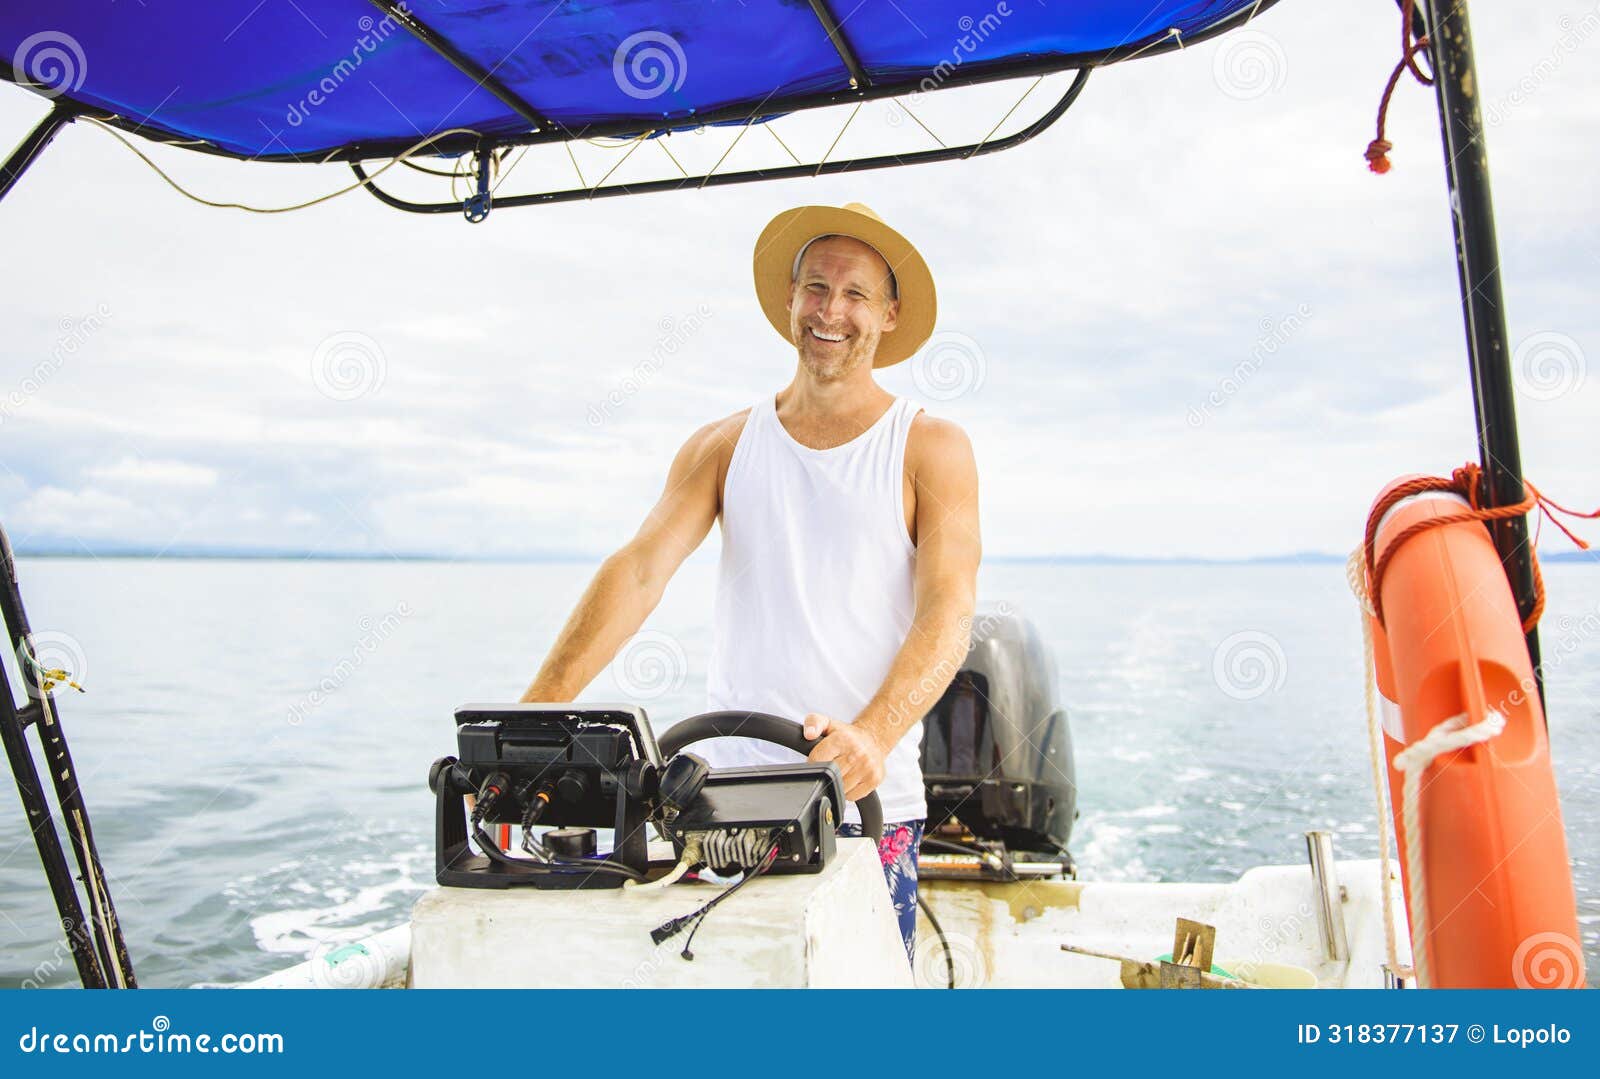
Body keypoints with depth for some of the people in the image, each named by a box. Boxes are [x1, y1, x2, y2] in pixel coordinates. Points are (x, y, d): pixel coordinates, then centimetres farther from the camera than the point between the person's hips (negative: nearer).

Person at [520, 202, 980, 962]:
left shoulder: (931, 449, 1)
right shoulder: (723, 447, 8)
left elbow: (947, 614, -11)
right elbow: (639, 572, -3)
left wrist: (873, 735, -29)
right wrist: (536, 709, -17)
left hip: (870, 804, -2)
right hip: (727, 794, 2)